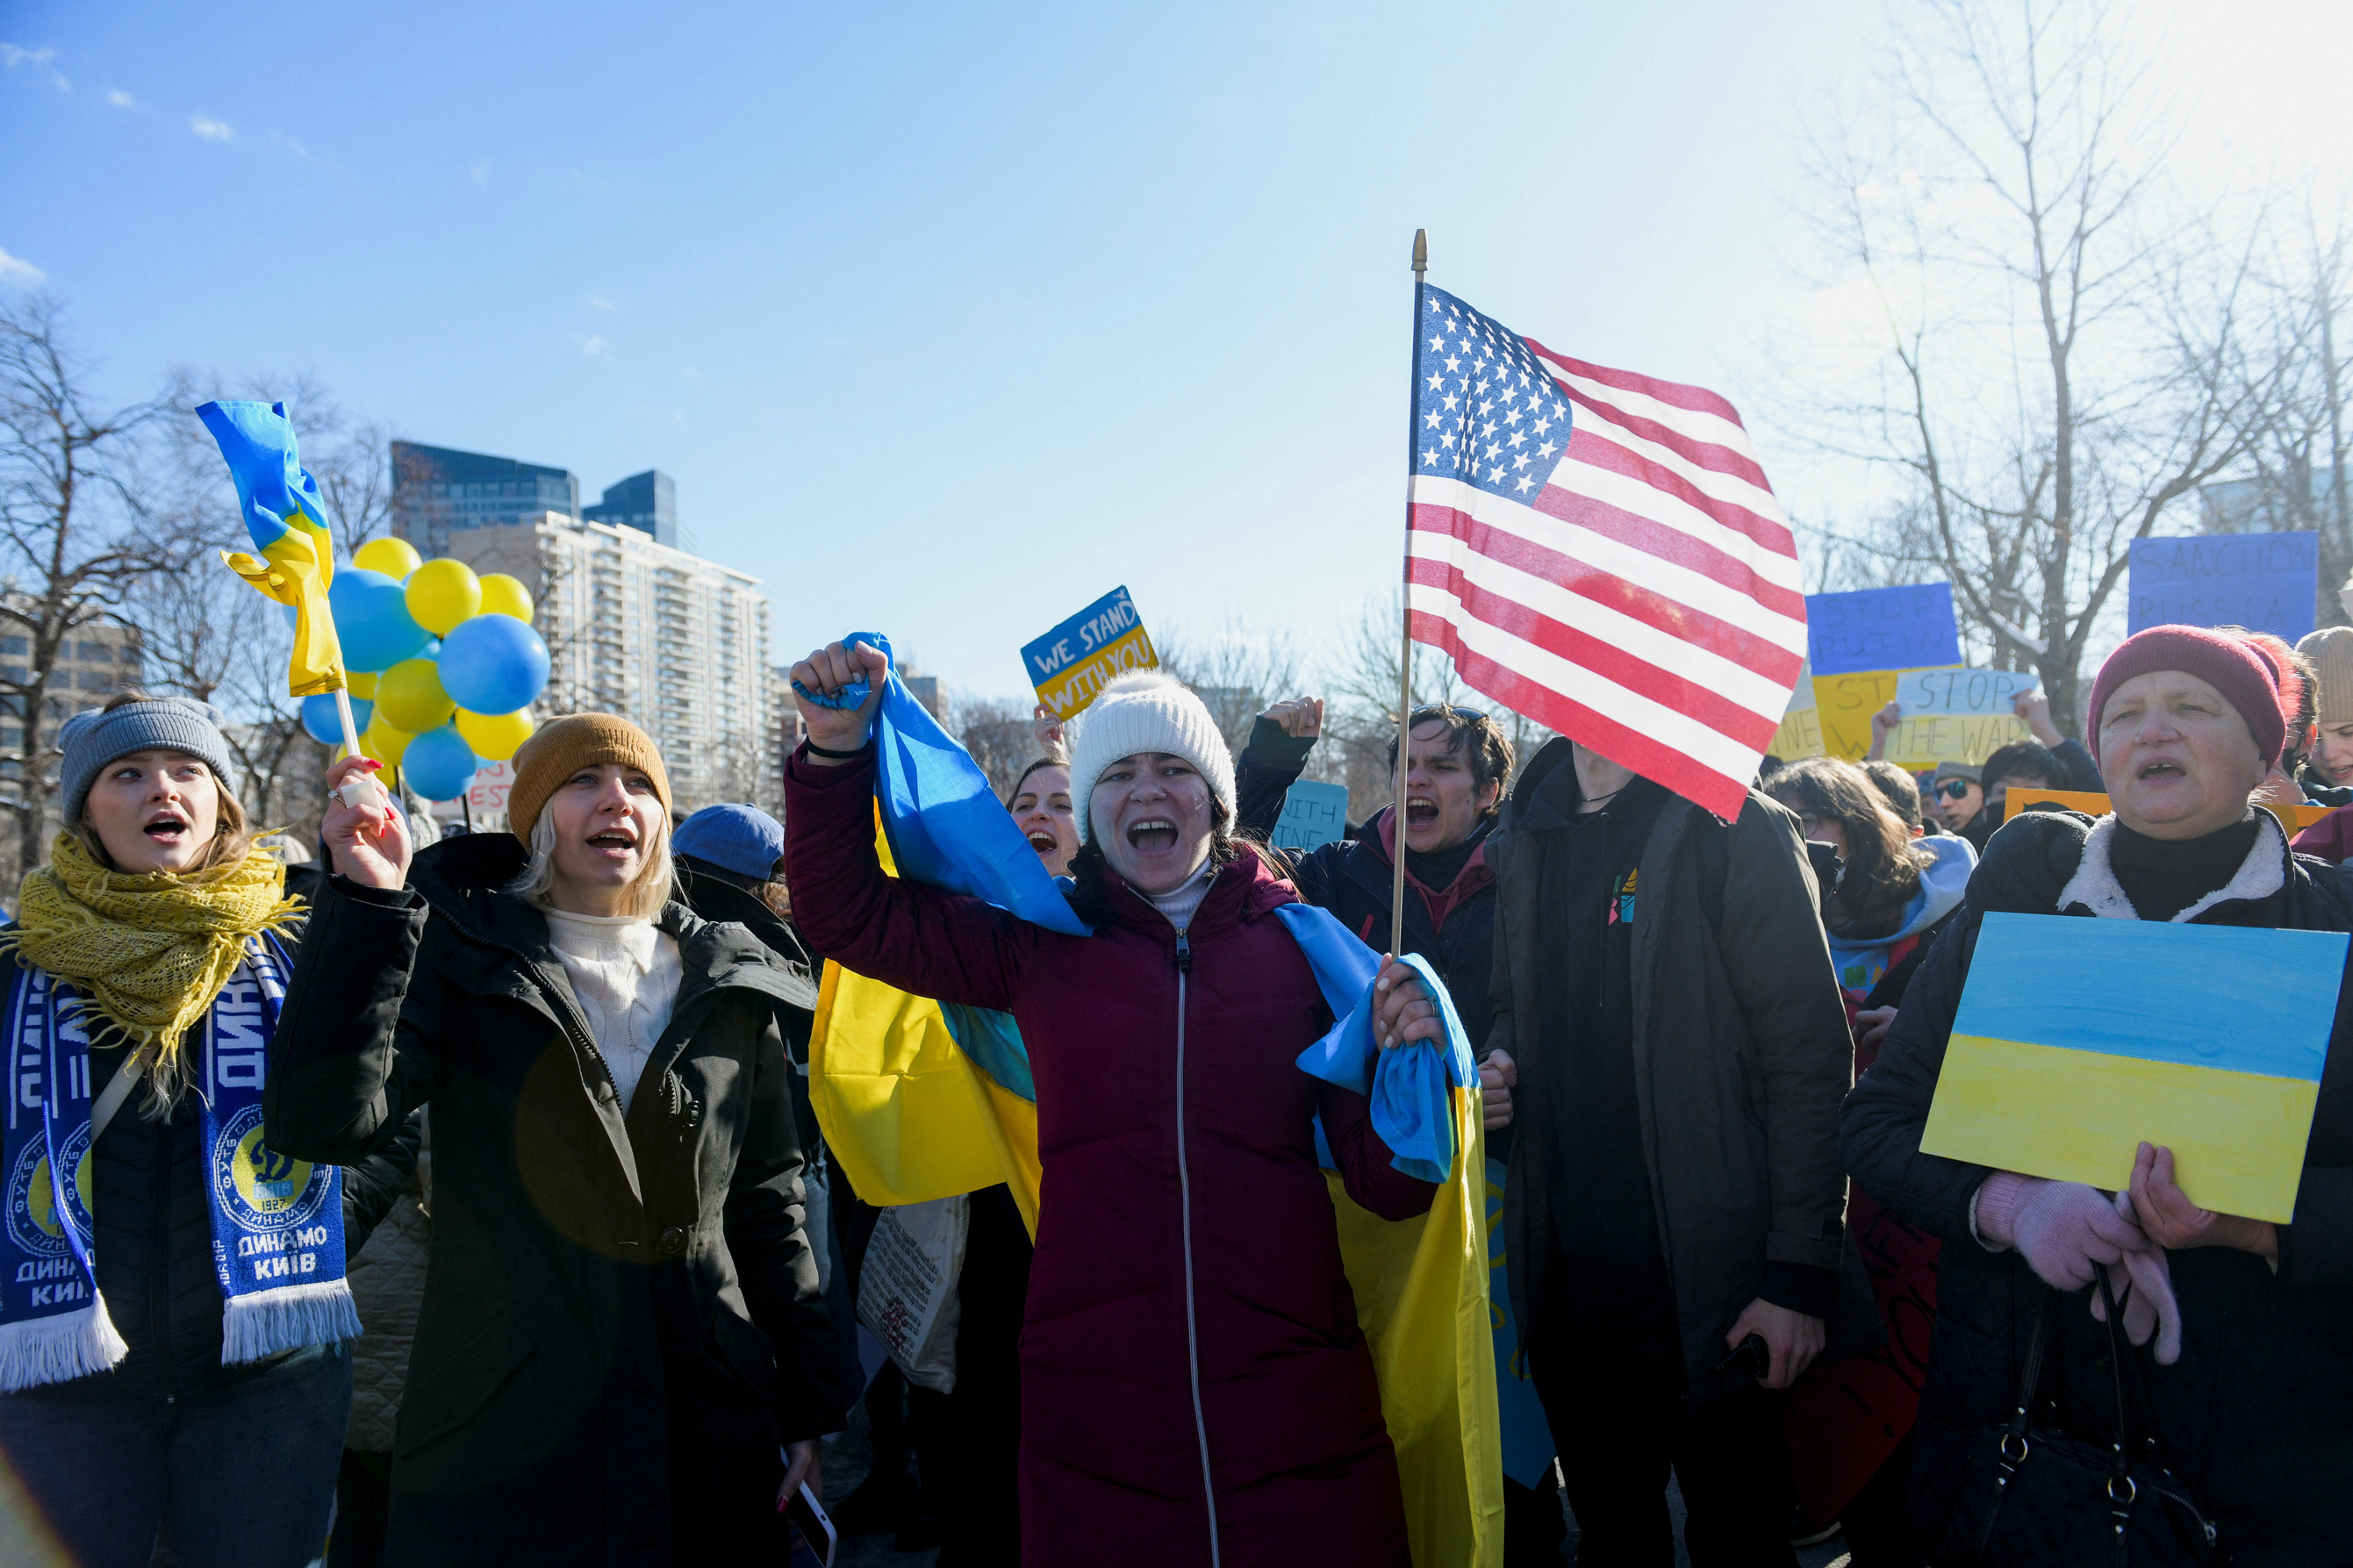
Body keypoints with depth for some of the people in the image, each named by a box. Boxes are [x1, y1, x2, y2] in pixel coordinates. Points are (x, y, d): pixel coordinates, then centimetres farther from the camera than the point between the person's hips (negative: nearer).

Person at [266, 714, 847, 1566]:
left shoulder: (726, 983, 6)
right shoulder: (460, 958, -2)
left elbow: (767, 1201, 9)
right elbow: (321, 1121, -17)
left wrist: (809, 1405, 8)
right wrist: (366, 903, -23)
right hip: (501, 1436, -2)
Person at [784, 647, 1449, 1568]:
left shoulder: (1300, 940, 1)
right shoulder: (1041, 943, 4)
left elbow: (1388, 1186, 2)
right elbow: (848, 912, 7)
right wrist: (836, 752, -6)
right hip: (1095, 1419, 1)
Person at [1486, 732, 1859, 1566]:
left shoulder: (1732, 829, -9)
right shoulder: (1521, 840, 8)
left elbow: (1809, 1055, -11)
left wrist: (1801, 1273, -15)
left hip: (1704, 1276, -5)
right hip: (1568, 1271, 5)